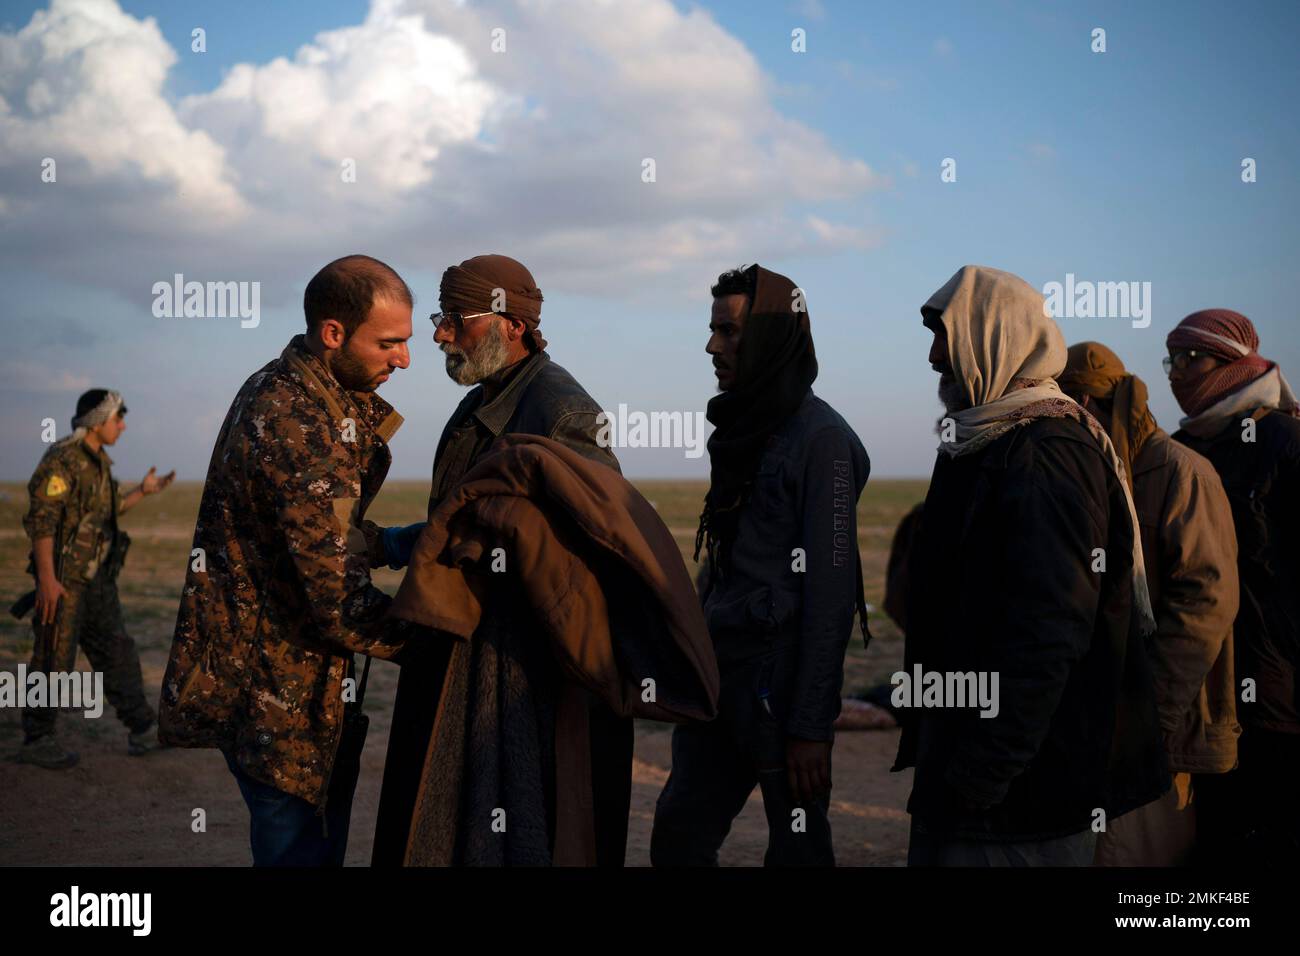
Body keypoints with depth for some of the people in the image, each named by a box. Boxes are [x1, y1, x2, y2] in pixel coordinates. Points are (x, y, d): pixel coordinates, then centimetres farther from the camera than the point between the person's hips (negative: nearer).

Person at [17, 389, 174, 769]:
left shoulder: (98, 461, 13)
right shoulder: (61, 460, -16)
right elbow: (41, 520, -21)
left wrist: (143, 491, 19)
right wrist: (47, 578, -27)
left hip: (97, 578, 9)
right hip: (64, 580, -9)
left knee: (117, 653, 12)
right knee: (54, 659, -1)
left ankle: (143, 730, 18)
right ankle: (37, 741, 10)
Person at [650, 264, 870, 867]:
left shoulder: (821, 439, -12)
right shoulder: (741, 431, 13)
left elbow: (830, 593, -16)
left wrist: (812, 725, -19)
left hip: (781, 681, -8)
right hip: (720, 672, 8)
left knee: (797, 850, 4)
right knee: (676, 839, 10)